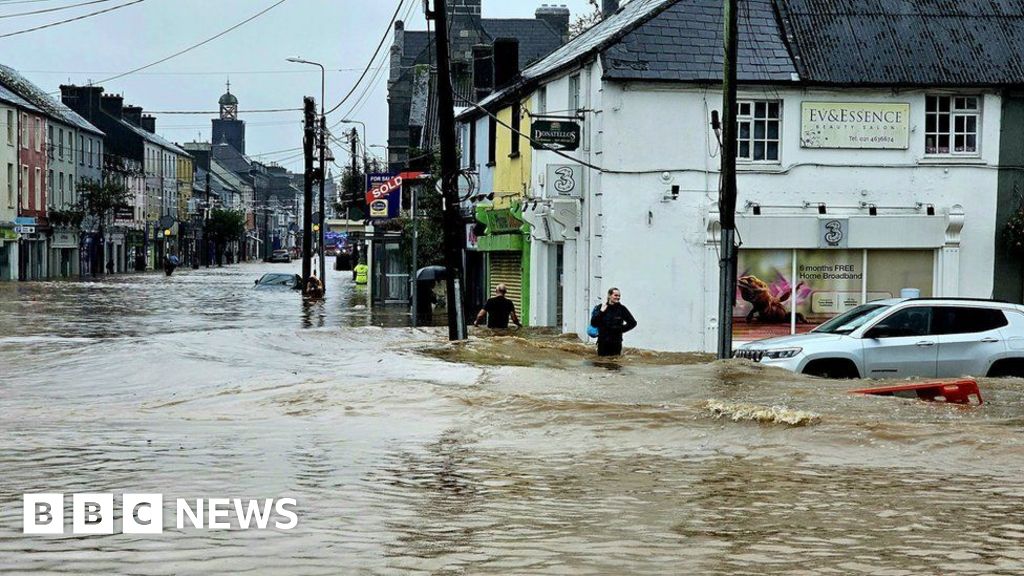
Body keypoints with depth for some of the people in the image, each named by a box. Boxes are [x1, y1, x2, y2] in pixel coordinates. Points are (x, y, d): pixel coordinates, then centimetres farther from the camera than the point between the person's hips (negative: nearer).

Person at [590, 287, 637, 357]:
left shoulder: (621, 309, 0)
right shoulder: (600, 308, -1)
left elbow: (632, 323, 9)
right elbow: (593, 323, -10)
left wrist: (622, 329, -1)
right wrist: (601, 311, -18)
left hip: (616, 344, 1)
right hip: (603, 343, 0)